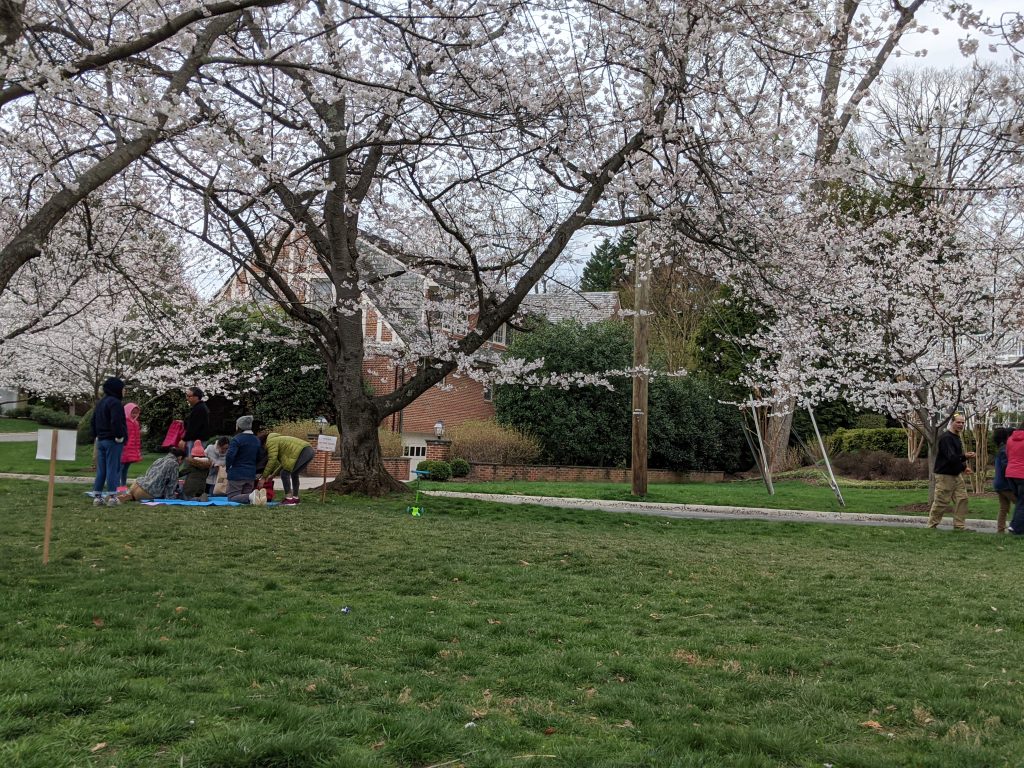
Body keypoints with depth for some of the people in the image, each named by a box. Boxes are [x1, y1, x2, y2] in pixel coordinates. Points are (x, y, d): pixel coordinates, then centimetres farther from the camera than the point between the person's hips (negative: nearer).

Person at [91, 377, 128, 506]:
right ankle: (112, 497, -5)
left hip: (100, 441, 9)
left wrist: (97, 435, 21)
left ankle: (97, 496, 10)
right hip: (113, 441, -8)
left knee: (101, 470, 10)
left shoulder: (99, 403, 16)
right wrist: (120, 437, -14)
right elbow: (116, 422, -23)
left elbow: (93, 422, 20)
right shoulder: (115, 403, -13)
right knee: (113, 469, -5)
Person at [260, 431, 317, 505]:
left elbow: (272, 460, -7)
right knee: (294, 473, 24)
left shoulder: (271, 442, 2)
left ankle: (289, 498, -6)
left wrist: (264, 477, -2)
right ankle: (295, 498, 28)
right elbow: (284, 461, 33)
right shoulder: (278, 439, 32)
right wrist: (273, 474, 33)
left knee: (284, 473, -4)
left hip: (302, 452, -10)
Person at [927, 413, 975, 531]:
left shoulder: (956, 437, 15)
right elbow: (951, 457, -26)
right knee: (941, 502, -5)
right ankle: (932, 525, 6)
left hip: (956, 475, 9)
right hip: (945, 476, -9)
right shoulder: (946, 437, -16)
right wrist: (965, 457, -41)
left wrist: (963, 468, 12)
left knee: (962, 499, 4)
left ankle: (960, 526, 9)